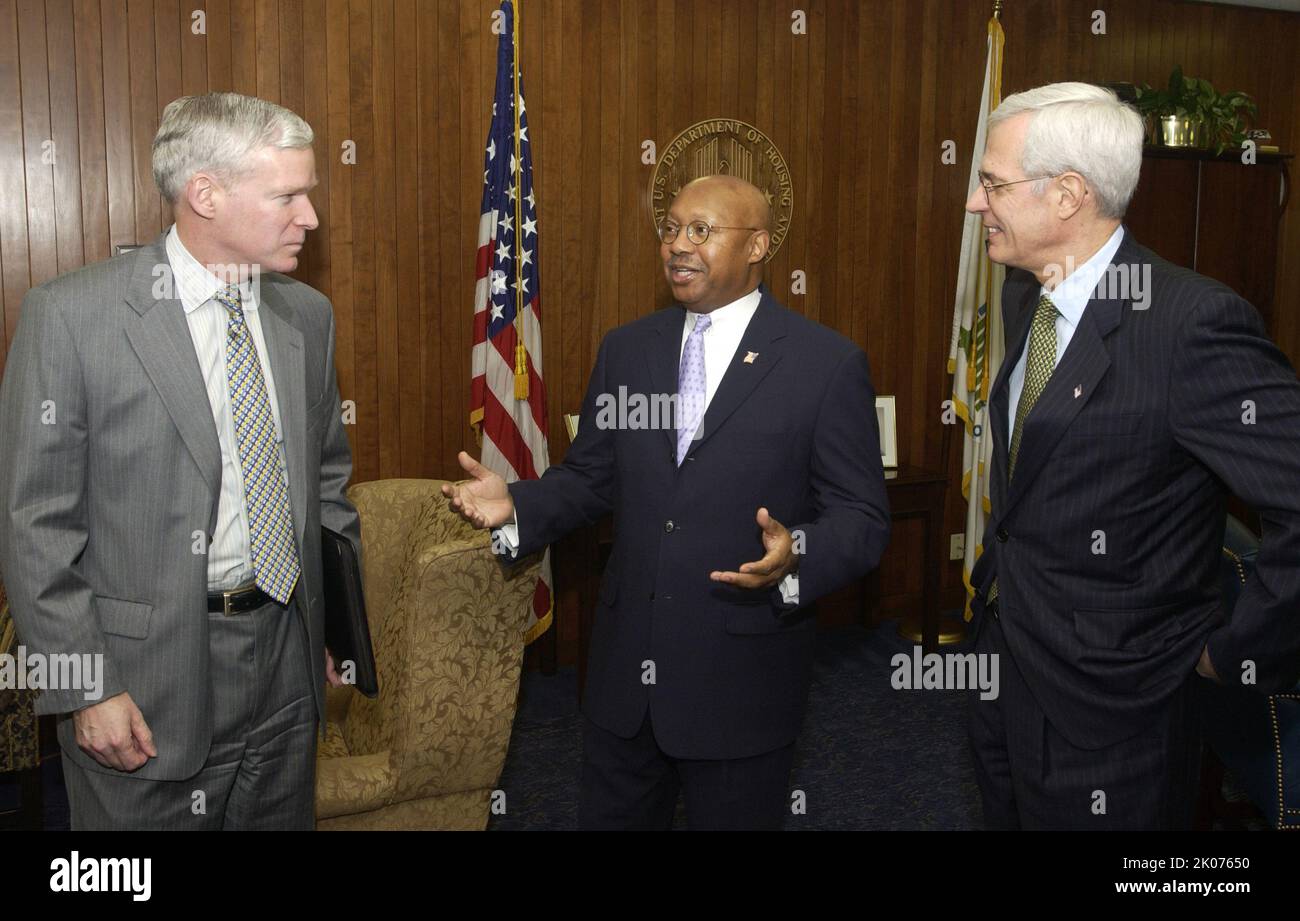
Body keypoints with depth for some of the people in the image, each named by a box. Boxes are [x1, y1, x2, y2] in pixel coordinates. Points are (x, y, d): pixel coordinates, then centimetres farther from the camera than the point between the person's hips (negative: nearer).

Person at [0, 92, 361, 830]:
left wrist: (339, 626, 11)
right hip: (149, 678, -4)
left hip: (288, 661, 5)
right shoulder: (70, 315, -12)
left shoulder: (307, 314, 4)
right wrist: (86, 688, -12)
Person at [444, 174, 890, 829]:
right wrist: (517, 506, -8)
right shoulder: (625, 350, 5)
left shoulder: (828, 364, -9)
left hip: (741, 682, -4)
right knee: (608, 817, 20)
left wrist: (796, 555, -30)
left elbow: (861, 517, -9)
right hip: (623, 672, 4)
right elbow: (590, 477, 11)